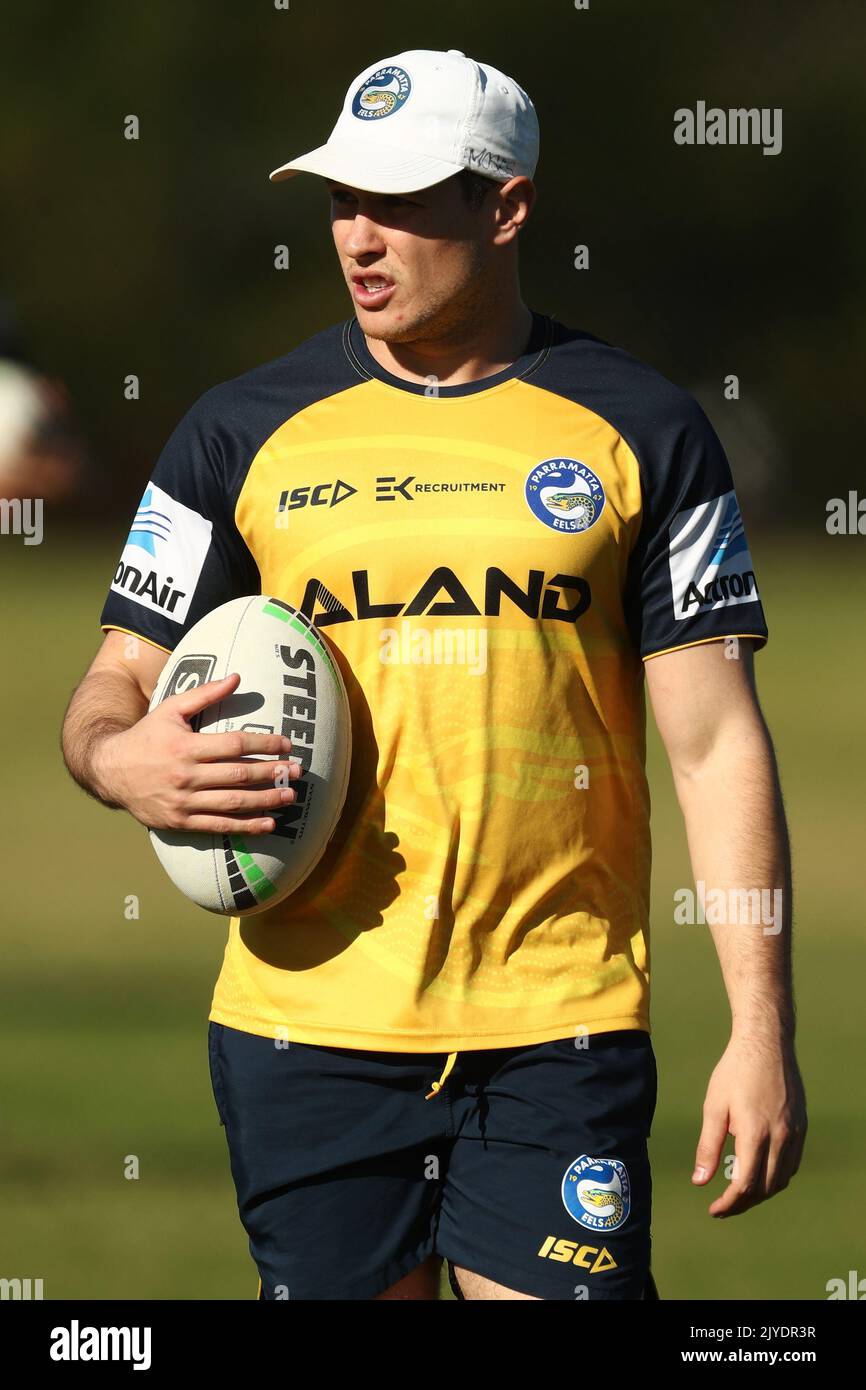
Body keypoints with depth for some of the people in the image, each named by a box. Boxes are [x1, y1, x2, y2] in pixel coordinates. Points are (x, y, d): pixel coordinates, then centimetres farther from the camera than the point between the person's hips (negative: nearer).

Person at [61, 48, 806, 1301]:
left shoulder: (640, 432, 4)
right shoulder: (245, 431, 7)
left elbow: (716, 742, 2)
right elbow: (119, 684, 12)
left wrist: (761, 1031, -5)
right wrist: (122, 760, -13)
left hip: (559, 1023, -1)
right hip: (305, 1018, 2)